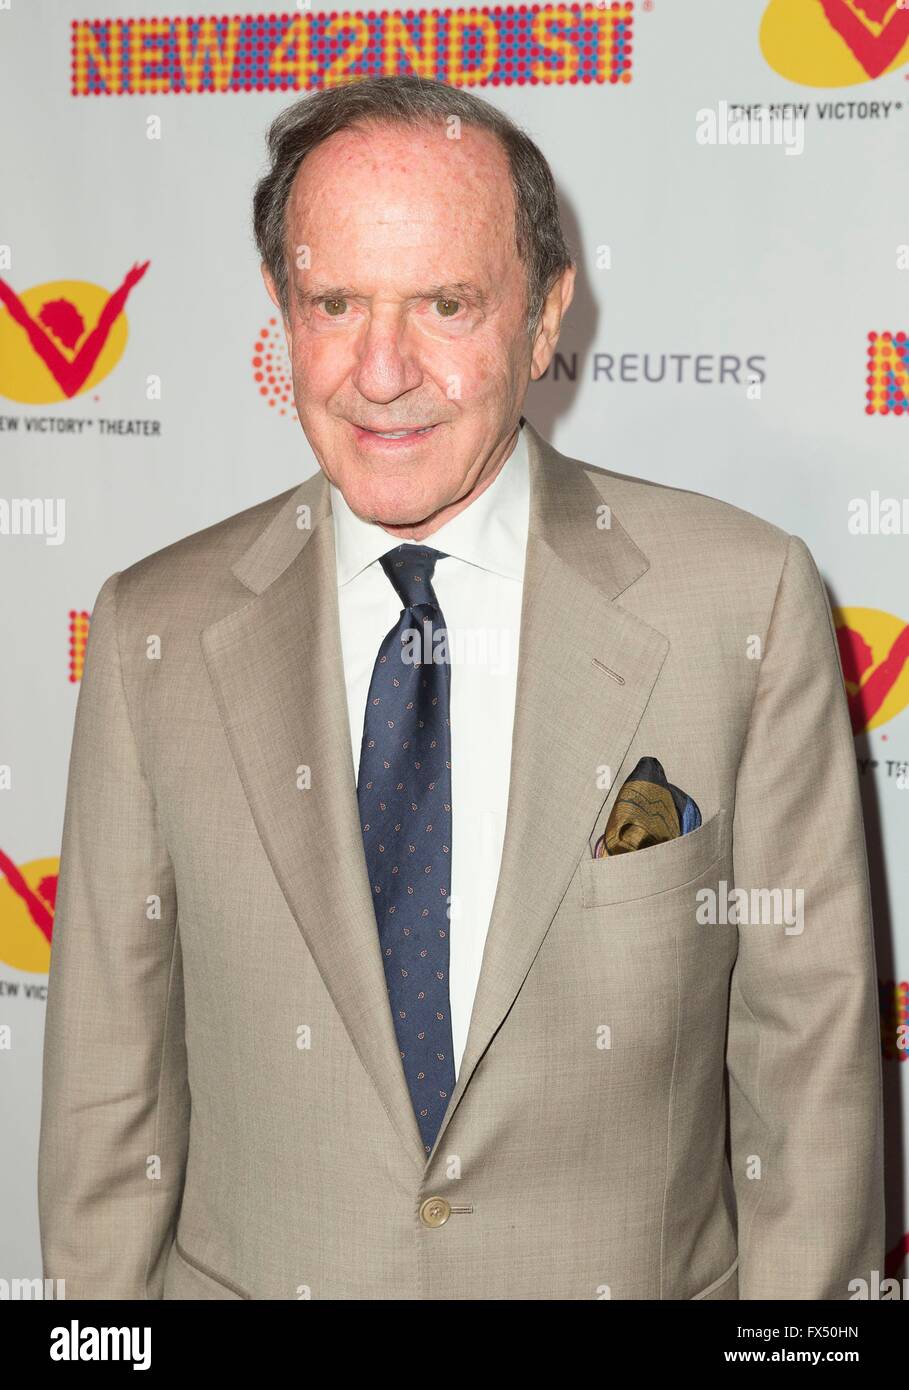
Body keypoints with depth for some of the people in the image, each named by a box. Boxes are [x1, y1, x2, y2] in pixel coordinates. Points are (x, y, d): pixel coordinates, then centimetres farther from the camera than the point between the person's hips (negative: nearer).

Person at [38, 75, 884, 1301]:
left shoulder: (744, 602, -12)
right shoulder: (155, 634, -7)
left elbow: (810, 1048, -8)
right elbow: (112, 1072, -3)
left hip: (646, 1272, -1)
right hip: (249, 1272, 2)